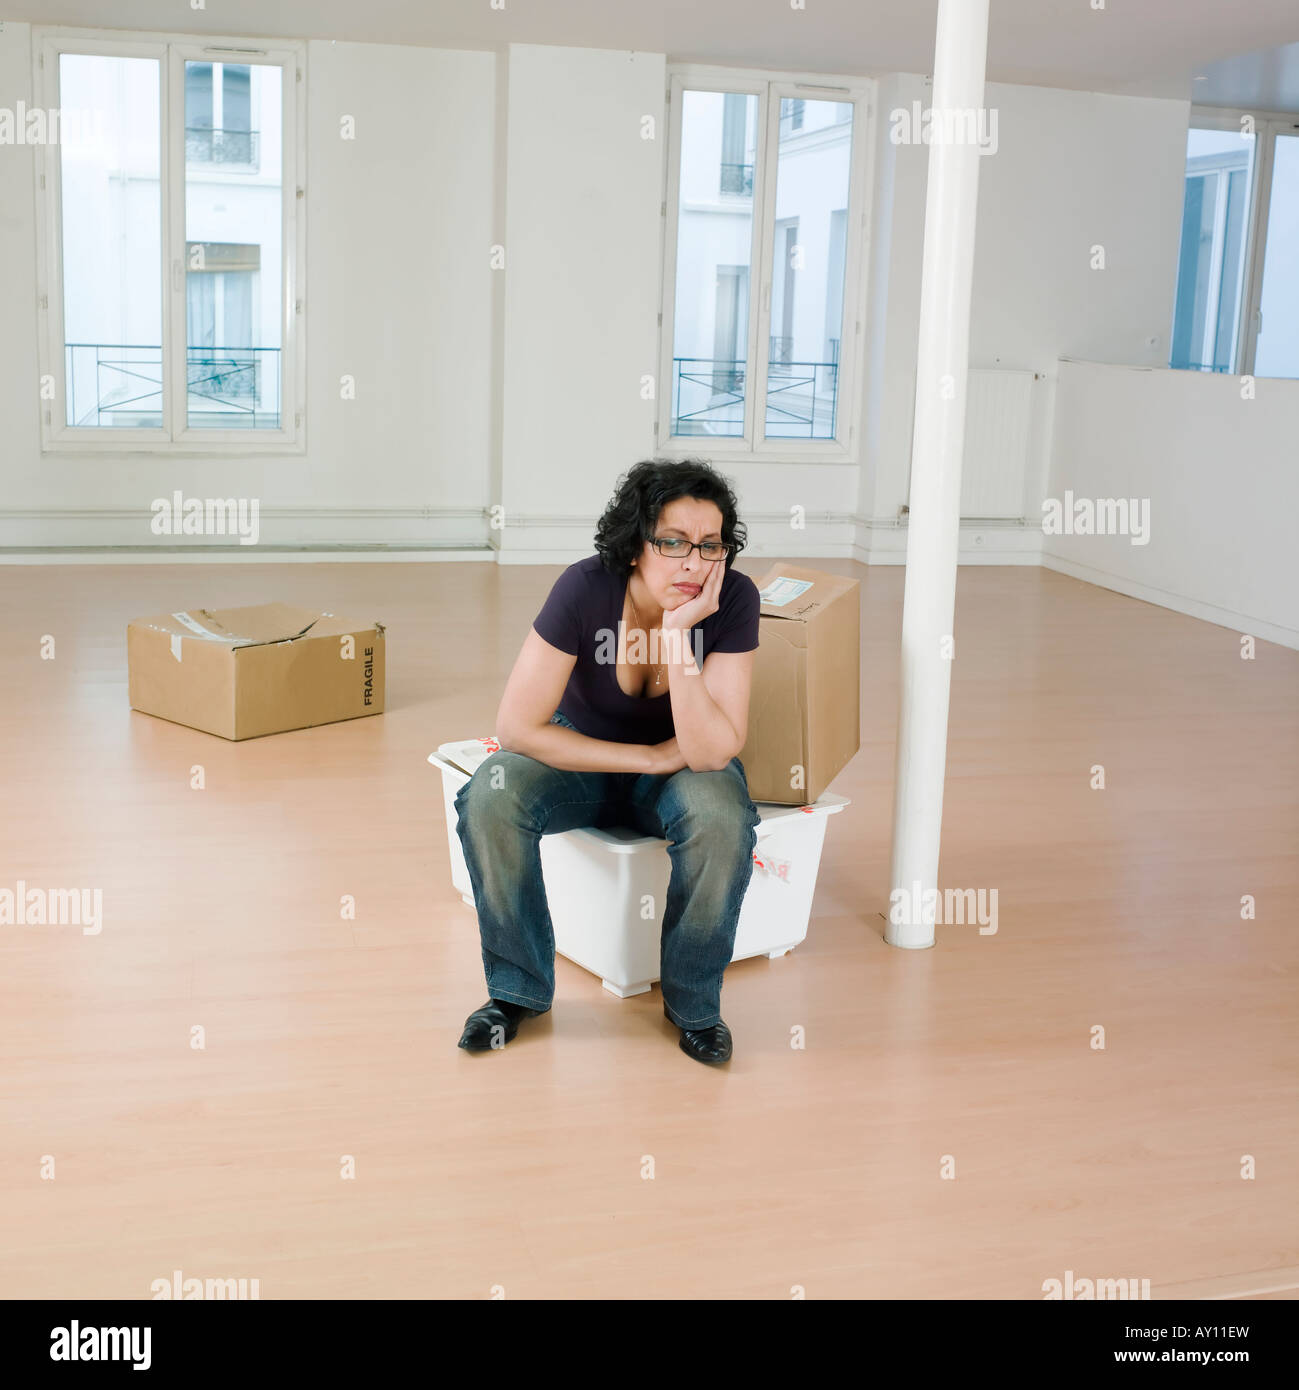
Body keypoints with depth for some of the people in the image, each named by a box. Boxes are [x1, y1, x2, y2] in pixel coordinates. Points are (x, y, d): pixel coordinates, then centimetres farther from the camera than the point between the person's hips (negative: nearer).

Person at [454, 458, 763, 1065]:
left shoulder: (734, 598, -24)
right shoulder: (586, 589, -26)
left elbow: (711, 752, -28)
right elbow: (517, 726, -23)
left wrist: (678, 635, -38)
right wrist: (648, 757, -23)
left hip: (682, 761, 0)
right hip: (581, 752, 0)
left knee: (722, 820, -33)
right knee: (490, 796, -28)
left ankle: (693, 1002, -8)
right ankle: (518, 989, -7)